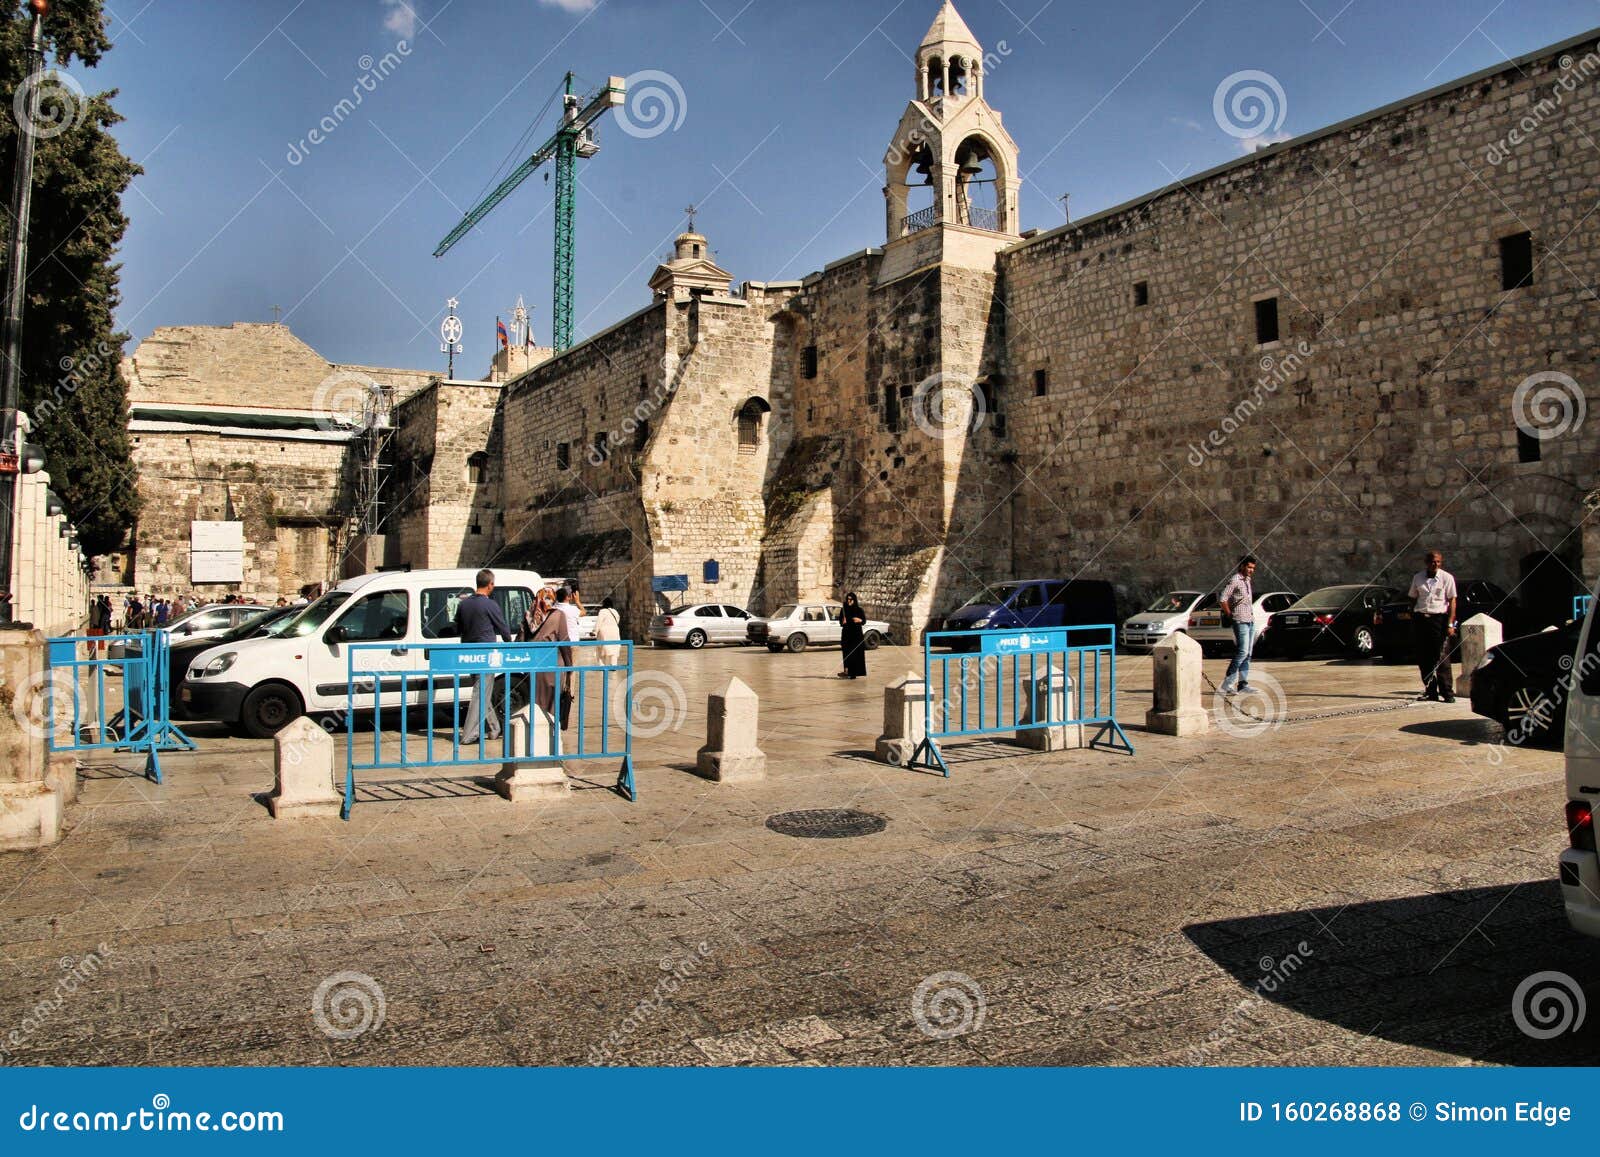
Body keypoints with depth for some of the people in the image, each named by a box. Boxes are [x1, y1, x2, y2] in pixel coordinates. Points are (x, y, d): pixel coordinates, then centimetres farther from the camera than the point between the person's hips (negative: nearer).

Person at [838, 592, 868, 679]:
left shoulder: (859, 610, 0)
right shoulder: (844, 610, 7)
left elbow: (864, 621, 3)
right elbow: (840, 621, 10)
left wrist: (859, 620, -19)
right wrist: (843, 622, -13)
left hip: (856, 633, -2)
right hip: (846, 634, 2)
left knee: (856, 652, -3)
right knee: (847, 652, -3)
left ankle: (855, 672, 1)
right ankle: (847, 671, -6)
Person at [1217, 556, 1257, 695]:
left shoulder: (1248, 580, 16)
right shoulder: (1235, 580, -11)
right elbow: (1222, 599, -18)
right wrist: (1230, 615, -11)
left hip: (1251, 621, 9)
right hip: (1240, 621, -9)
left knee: (1248, 654, 7)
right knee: (1242, 652, -15)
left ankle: (1243, 684, 9)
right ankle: (1227, 684, -14)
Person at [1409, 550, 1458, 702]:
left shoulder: (1447, 578, 2)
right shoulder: (1417, 577, 11)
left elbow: (1452, 601, 0)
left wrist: (1450, 624, -8)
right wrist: (1412, 621, 8)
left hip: (1439, 618, -3)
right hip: (1420, 619, 3)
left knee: (1442, 658, -7)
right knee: (1423, 658, 4)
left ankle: (1447, 692, -3)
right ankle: (1430, 691, 11)